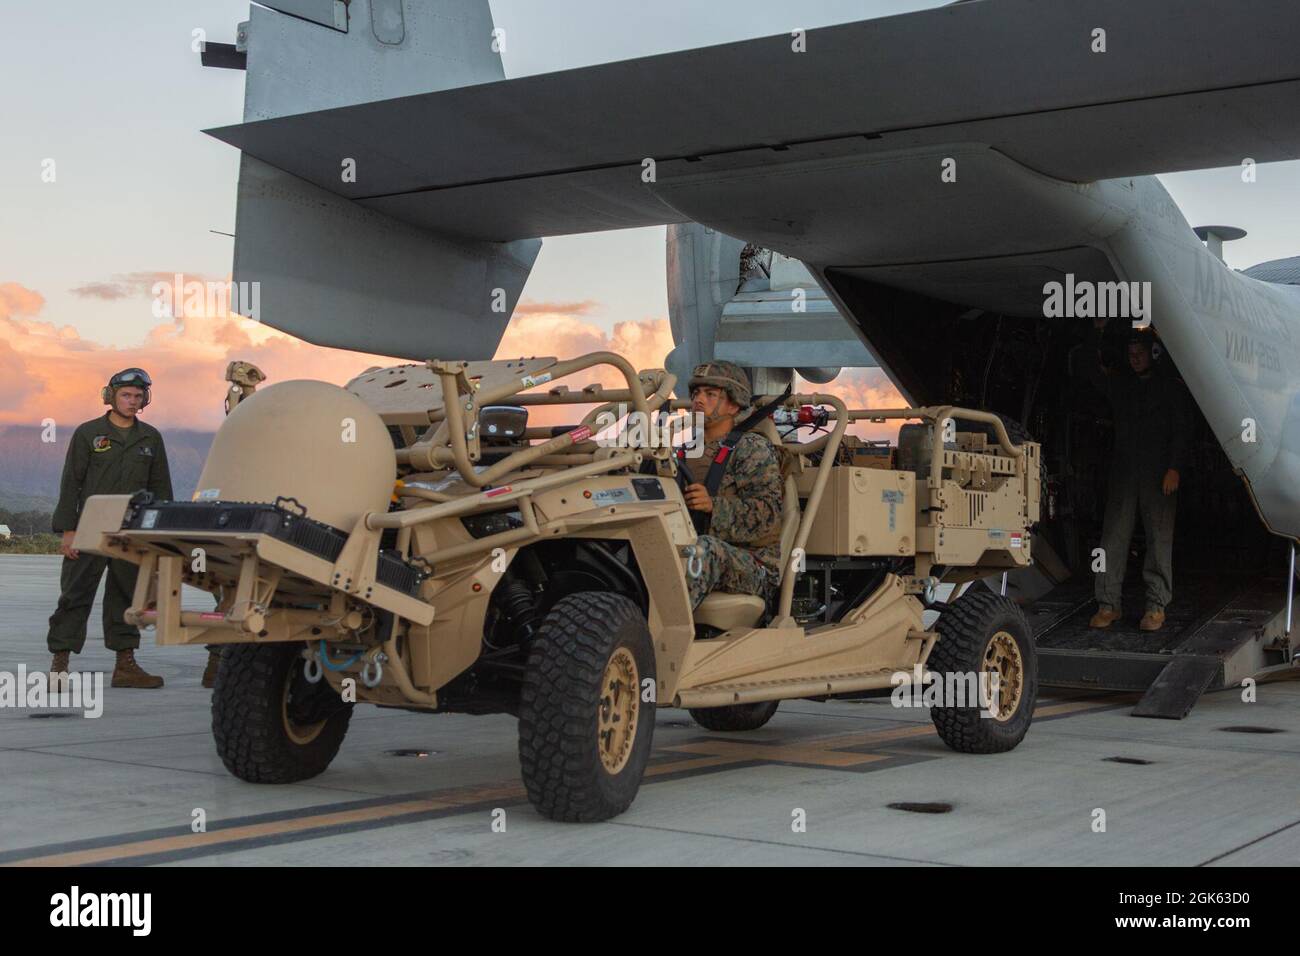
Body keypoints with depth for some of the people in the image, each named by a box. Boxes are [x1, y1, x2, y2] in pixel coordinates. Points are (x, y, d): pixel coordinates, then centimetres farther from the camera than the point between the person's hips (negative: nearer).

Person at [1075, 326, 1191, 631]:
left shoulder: (1170, 387, 6)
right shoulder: (1120, 385, 16)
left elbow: (1181, 430, 0)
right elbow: (1091, 371, 17)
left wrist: (1174, 467, -10)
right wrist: (1096, 334, 8)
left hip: (1158, 474, -3)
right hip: (1124, 471, 3)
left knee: (1159, 538, -4)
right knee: (1114, 536, -3)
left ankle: (1157, 606, -1)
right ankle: (1108, 604, -1)